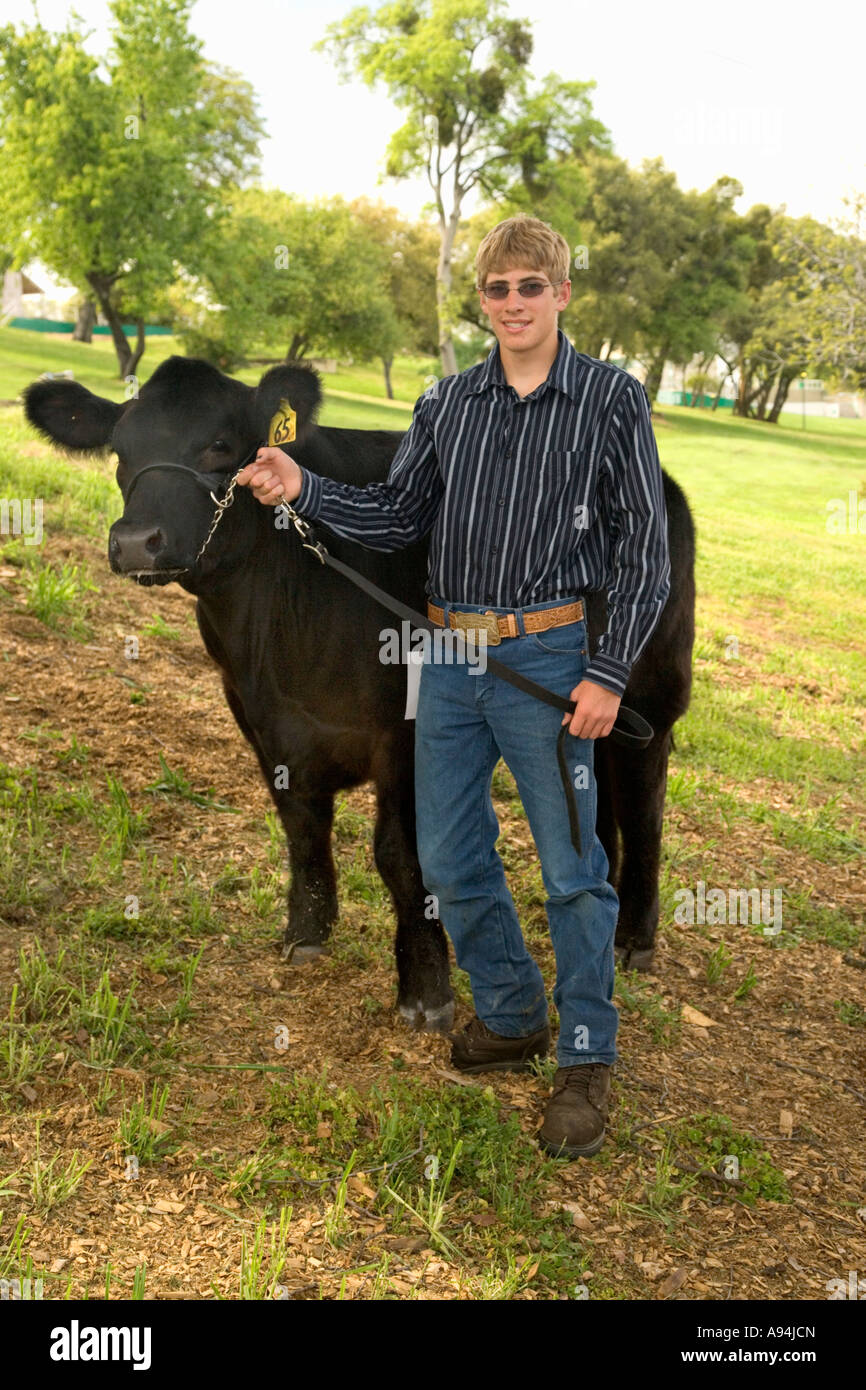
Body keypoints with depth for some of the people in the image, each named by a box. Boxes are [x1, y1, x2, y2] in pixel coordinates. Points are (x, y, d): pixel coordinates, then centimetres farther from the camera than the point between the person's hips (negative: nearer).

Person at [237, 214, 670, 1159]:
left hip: (547, 658, -5)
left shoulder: (611, 399, -3)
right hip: (448, 659, 5)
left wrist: (610, 672, -11)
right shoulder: (448, 402, 9)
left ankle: (587, 1061, 19)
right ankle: (510, 1019, 32)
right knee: (447, 859, 11)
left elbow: (645, 546, -5)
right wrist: (304, 490, -7)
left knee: (572, 869, 2)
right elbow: (395, 517, 10)